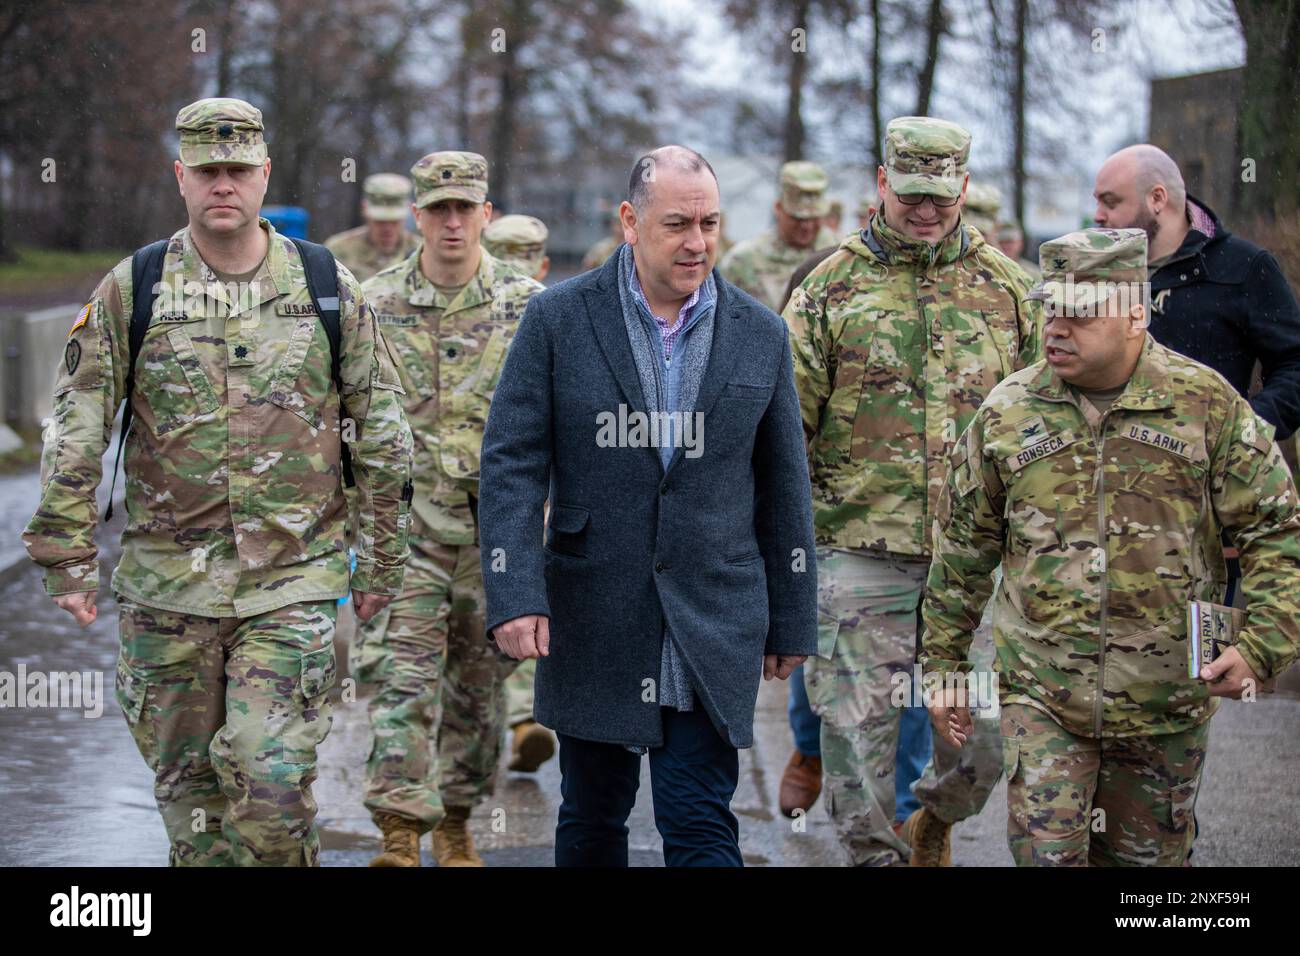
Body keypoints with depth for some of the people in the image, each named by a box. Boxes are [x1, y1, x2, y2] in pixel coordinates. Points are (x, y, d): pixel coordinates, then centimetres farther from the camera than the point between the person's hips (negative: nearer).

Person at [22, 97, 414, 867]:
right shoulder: (130, 291, 1)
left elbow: (381, 432, 8)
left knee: (273, 782, -12)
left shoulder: (329, 289, 1)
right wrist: (69, 555, -4)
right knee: (186, 783, 10)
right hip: (167, 583, 2)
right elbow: (77, 432, 2)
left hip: (294, 580, -1)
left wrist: (382, 562, 8)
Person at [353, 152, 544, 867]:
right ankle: (401, 833, -14)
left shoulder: (531, 307, 0)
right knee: (400, 676, -12)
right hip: (404, 521, -1)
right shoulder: (374, 305, 0)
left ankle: (456, 823, 26)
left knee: (479, 684, 11)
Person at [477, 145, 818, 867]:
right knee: (592, 818, 12)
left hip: (712, 633, 0)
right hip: (592, 621, 0)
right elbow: (511, 462, -5)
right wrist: (514, 594, -15)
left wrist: (792, 618, 10)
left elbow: (784, 488, 9)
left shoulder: (760, 335, 4)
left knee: (700, 826, -4)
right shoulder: (558, 320, -1)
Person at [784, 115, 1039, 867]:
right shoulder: (833, 285, 3)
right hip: (862, 549, -1)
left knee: (987, 728, 1)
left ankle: (934, 823, 31)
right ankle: (877, 852, 16)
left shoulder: (1005, 285, 9)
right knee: (860, 723, 0)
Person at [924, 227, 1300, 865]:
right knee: (1045, 852, -10)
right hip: (1040, 696, 0)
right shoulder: (1008, 412, 1)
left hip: (1166, 701, 0)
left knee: (1148, 856, 13)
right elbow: (962, 547, 10)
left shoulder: (1208, 405, -4)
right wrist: (943, 663, 12)